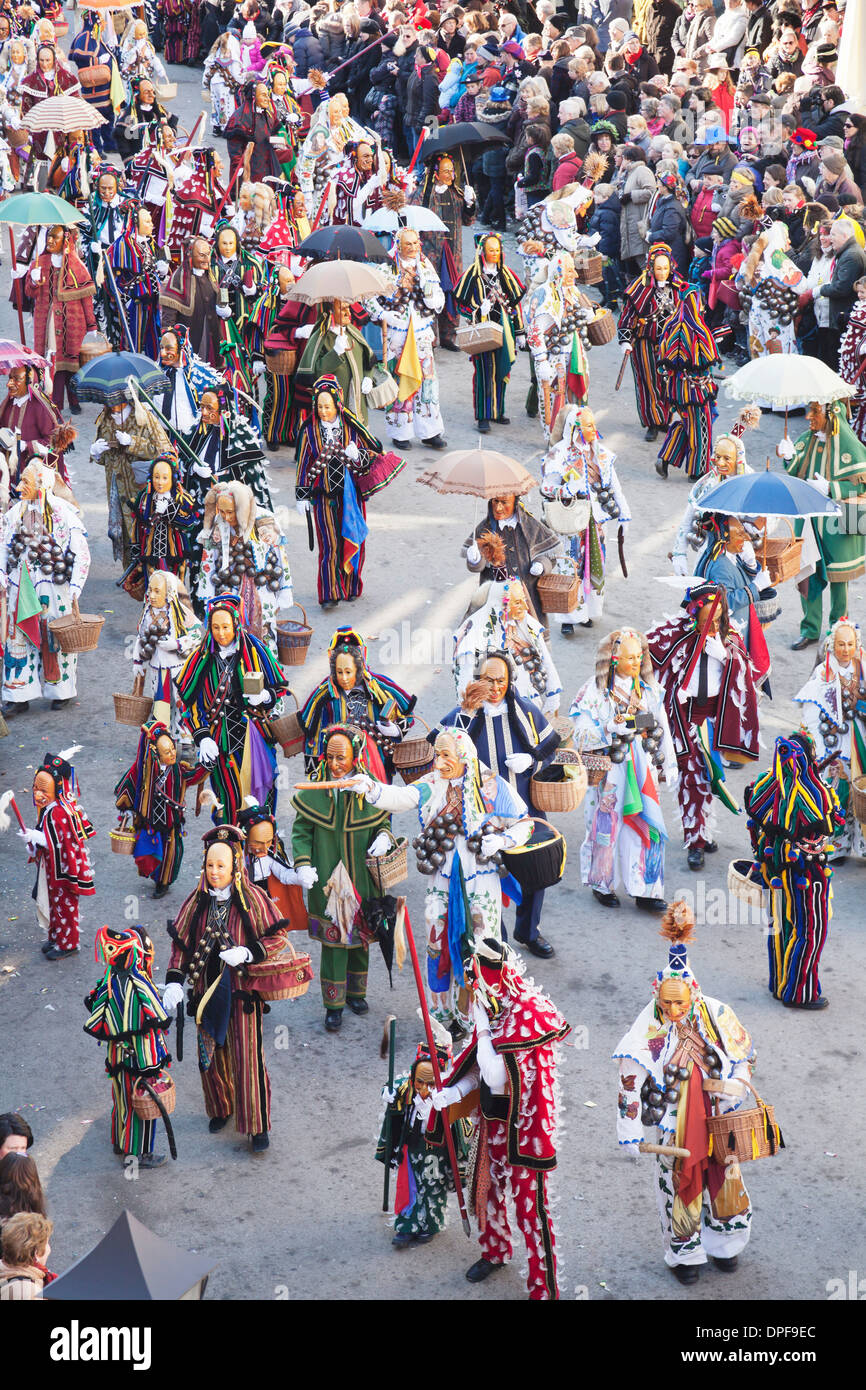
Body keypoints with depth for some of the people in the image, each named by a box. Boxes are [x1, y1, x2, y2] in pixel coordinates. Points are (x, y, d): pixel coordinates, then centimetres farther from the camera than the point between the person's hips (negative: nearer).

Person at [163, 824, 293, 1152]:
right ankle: (221, 1109, 36)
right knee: (211, 1055, 12)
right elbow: (181, 942, 5)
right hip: (207, 990, 4)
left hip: (242, 990, -4)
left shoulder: (252, 898, -8)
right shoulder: (198, 900, 2)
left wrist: (247, 953, -19)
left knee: (247, 1058, -4)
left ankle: (257, 1125, 7)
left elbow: (279, 936, -4)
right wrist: (174, 981, -7)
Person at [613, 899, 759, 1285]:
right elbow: (631, 1081, -18)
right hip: (672, 1123, -3)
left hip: (716, 1118, 3)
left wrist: (734, 1087, -10)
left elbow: (743, 1055, 5)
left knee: (723, 1174, 16)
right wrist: (630, 1133, -19)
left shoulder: (716, 1016, -12)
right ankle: (684, 1252, 30)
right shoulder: (650, 1028, -19)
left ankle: (723, 1242, 40)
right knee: (678, 1182, 9)